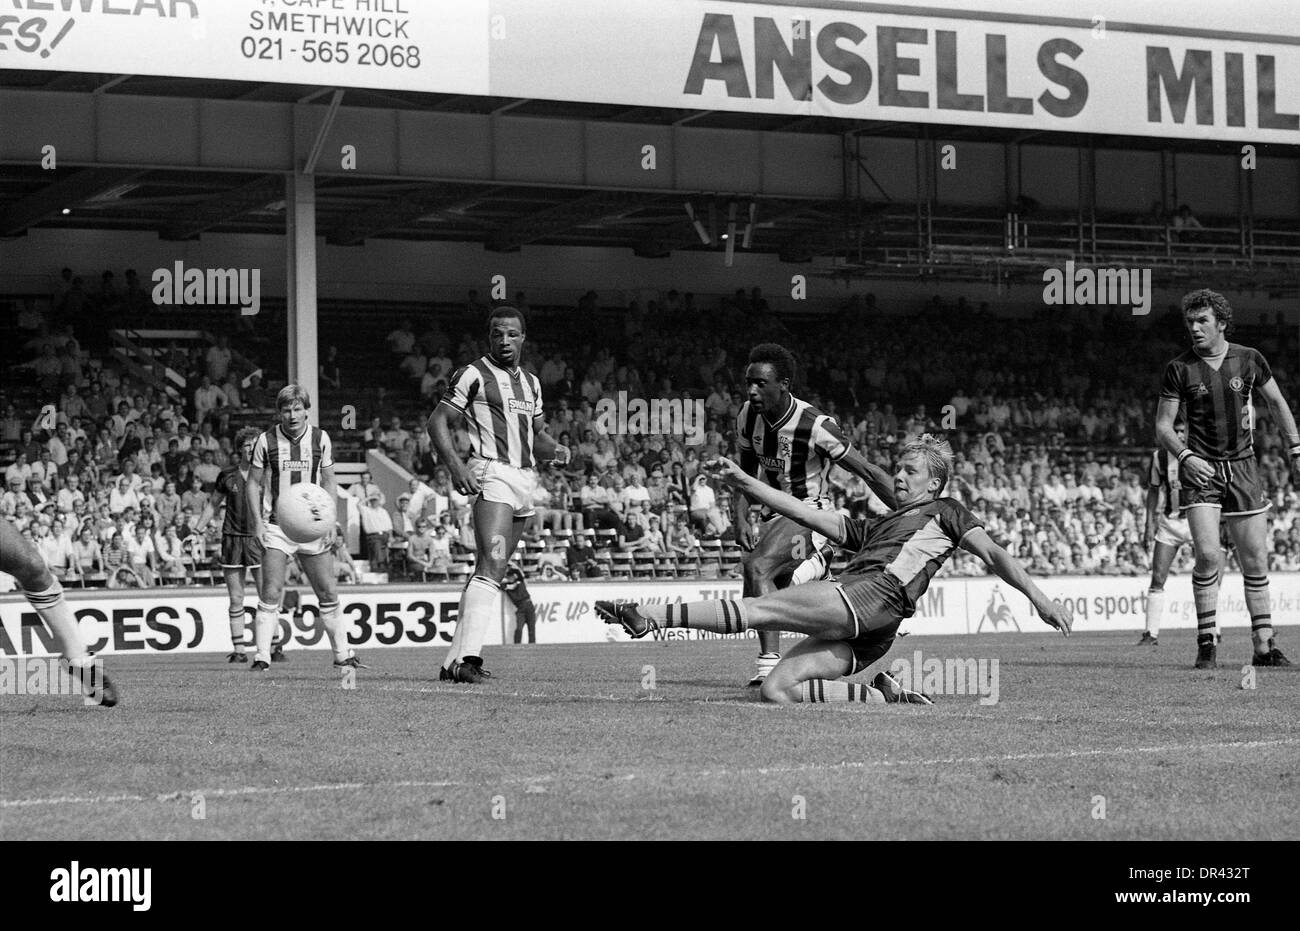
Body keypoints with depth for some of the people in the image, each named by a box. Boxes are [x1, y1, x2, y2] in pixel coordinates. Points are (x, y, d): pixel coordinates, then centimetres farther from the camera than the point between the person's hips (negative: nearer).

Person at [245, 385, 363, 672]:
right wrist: (258, 523, -6)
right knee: (270, 593, -11)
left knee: (328, 592, 5)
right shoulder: (265, 441, -2)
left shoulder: (321, 439, 4)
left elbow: (328, 482, 10)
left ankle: (343, 655, 16)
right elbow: (252, 483, 4)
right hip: (276, 529, -2)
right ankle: (262, 657, -8)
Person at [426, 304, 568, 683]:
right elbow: (437, 421, -5)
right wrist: (456, 465, -19)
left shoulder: (530, 382, 20)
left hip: (524, 479, 8)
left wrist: (553, 449, 6)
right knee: (492, 566, -22)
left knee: (490, 571, 7)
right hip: (492, 474, -8)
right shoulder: (474, 374, -2)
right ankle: (467, 657, -29)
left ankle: (455, 660, 11)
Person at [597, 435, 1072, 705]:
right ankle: (883, 696, -12)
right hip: (849, 632, 8)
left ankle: (651, 615, -20)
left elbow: (992, 554, 12)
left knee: (760, 608, -15)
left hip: (877, 595, -8)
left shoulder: (944, 513, 21)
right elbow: (806, 514, 31)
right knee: (776, 690, -13)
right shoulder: (871, 526, 36)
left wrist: (1039, 597, -1)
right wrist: (743, 481, 24)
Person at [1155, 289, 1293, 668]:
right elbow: (1162, 427, 0)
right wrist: (1185, 456, -17)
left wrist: (1296, 449, 10)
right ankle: (1206, 644, -6)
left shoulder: (1249, 359, 1)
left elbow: (1276, 402, 15)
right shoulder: (1179, 369, -3)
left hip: (1243, 467, 2)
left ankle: (1264, 646, 10)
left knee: (1256, 560, 2)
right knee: (1207, 555, -16)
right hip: (1201, 469, -2)